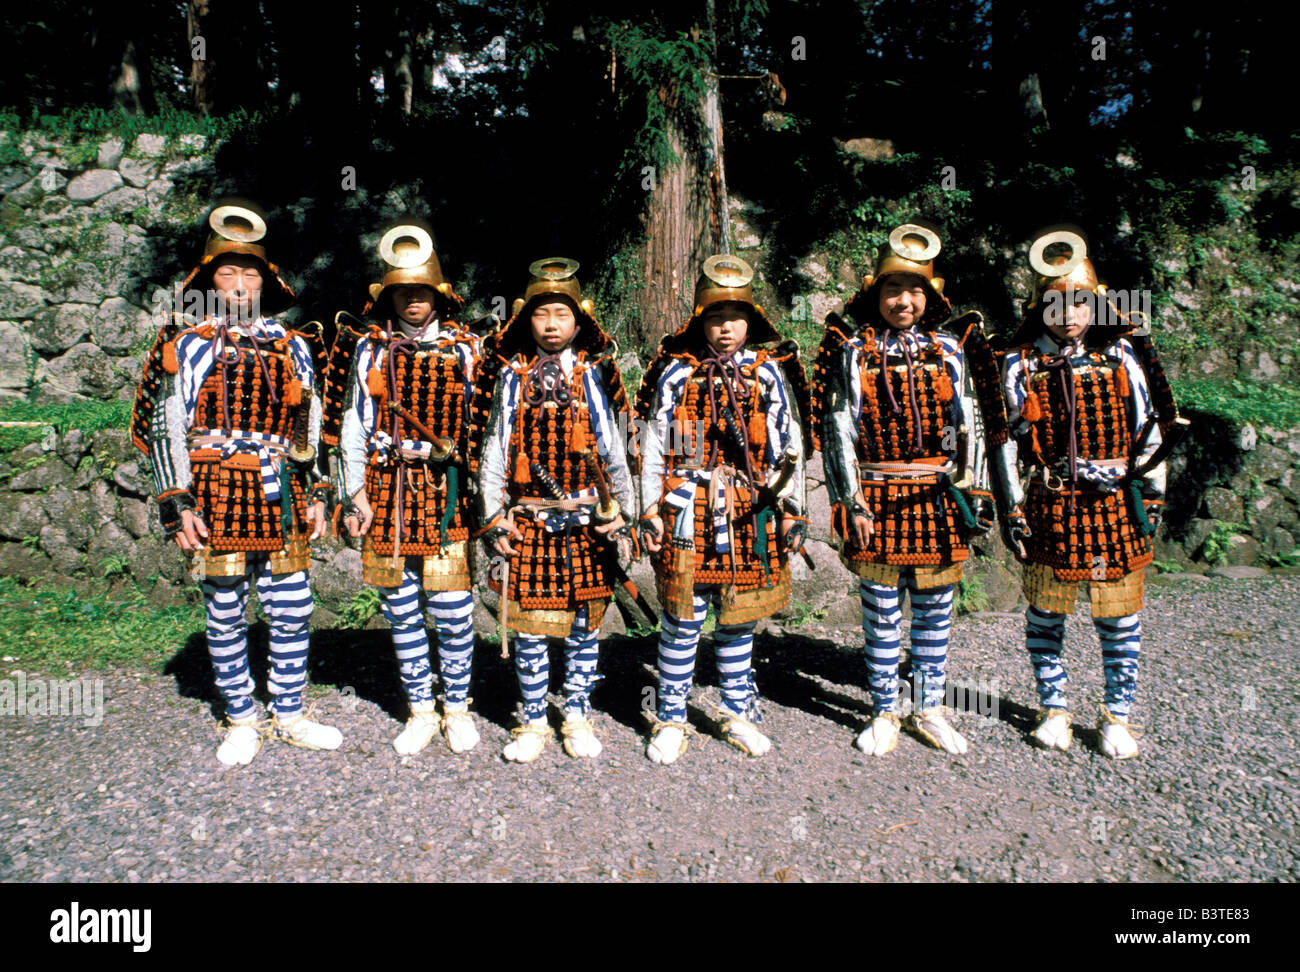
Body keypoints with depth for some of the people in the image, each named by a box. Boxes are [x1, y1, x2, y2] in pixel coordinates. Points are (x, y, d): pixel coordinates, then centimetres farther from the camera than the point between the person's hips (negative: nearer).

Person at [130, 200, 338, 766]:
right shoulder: (187, 346, 2)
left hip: (282, 502, 3)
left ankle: (289, 715, 21)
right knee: (226, 616, 6)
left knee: (292, 613, 6)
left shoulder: (292, 347, 11)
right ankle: (241, 723, 21)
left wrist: (314, 495, 10)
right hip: (216, 501, -2)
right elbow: (165, 429, -2)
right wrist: (177, 503, -8)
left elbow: (310, 429, 14)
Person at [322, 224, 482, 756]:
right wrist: (354, 494, 0)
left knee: (453, 610, 1)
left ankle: (457, 708, 20)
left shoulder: (465, 349, 5)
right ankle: (420, 711, 24)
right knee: (401, 611, 9)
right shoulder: (369, 349, 7)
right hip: (385, 494, 1)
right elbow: (351, 427, 6)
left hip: (447, 493, -1)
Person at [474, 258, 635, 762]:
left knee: (584, 623, 8)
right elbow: (495, 449, 5)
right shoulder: (512, 376, 5)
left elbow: (613, 450, 6)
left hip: (588, 521, 1)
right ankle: (533, 722, 19)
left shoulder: (594, 375, 6)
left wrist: (619, 517, 1)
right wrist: (495, 517, -2)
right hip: (529, 520, 0)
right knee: (529, 623, 4)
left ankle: (578, 717, 24)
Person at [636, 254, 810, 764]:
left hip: (752, 514, 2)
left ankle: (738, 713, 28)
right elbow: (655, 447, 3)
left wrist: (792, 511, 5)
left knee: (738, 618, 12)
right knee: (683, 620, 2)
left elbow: (790, 447, 8)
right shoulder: (676, 373, 2)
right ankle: (671, 720, 16)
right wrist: (650, 510, -2)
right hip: (688, 513, -2)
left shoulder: (769, 373, 7)